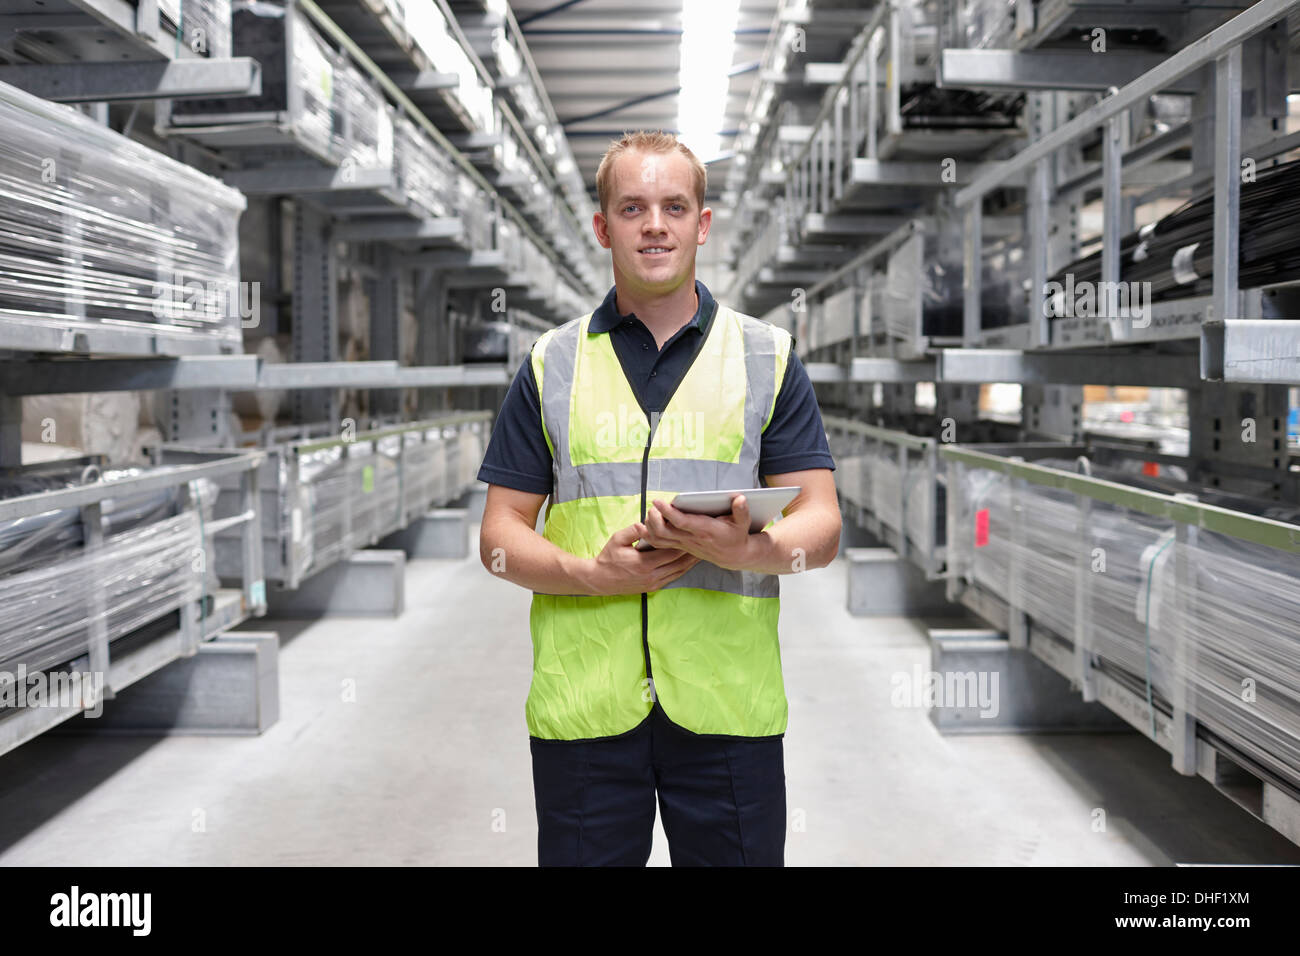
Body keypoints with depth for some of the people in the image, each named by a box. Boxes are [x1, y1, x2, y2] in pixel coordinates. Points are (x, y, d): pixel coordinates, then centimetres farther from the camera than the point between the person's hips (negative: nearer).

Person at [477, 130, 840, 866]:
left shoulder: (769, 357, 8)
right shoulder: (552, 364, 9)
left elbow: (822, 526, 3)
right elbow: (501, 535, 6)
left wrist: (751, 549, -19)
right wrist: (590, 573, -13)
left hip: (729, 703, 0)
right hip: (582, 704, 1)